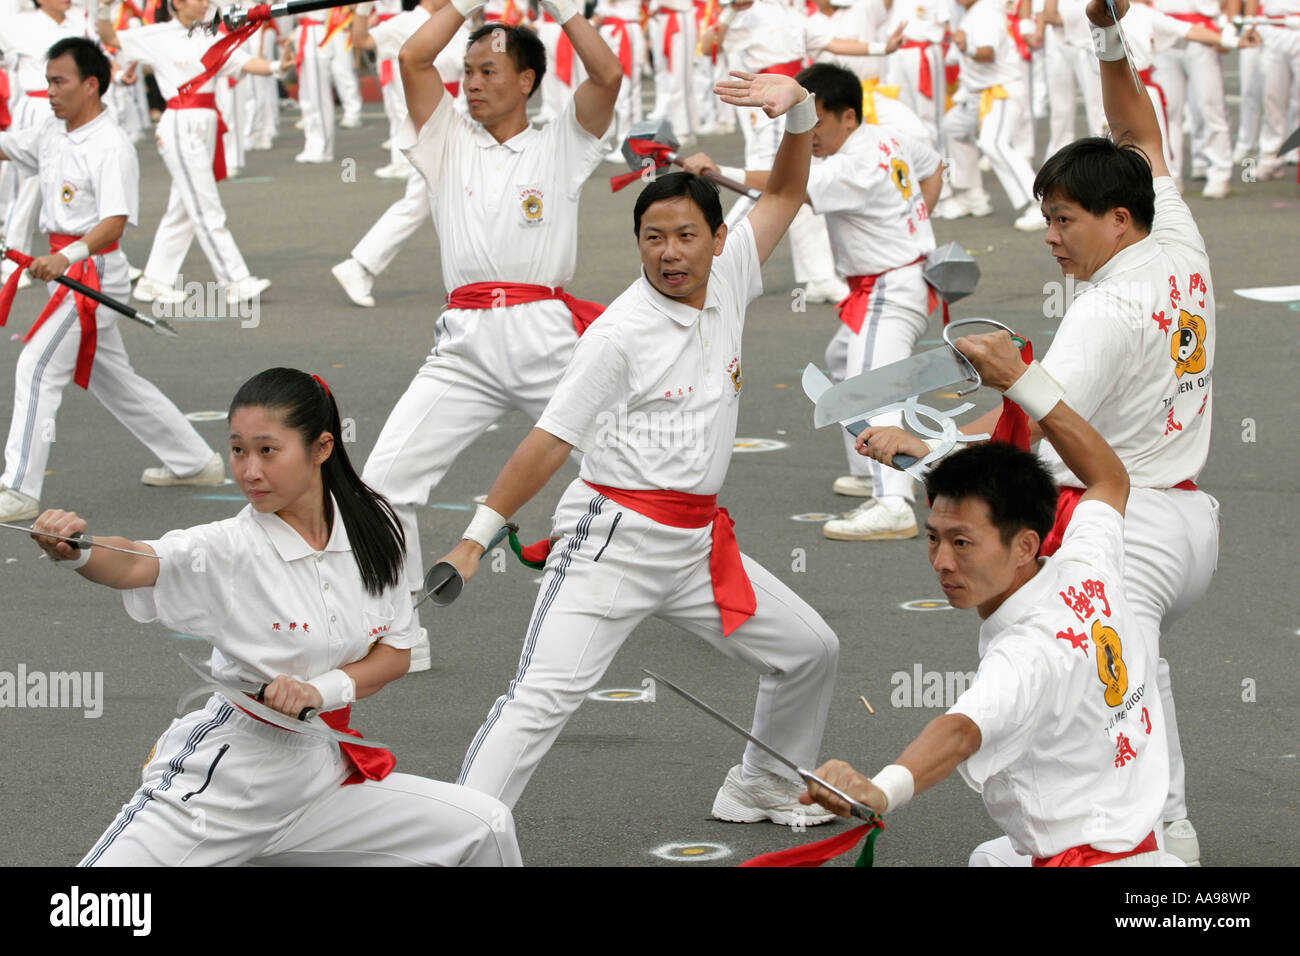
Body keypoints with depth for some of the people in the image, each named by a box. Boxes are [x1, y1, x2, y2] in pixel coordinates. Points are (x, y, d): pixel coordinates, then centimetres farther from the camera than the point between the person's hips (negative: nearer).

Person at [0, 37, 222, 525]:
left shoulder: (112, 147, -17)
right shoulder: (51, 133, 9)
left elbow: (114, 222, -27)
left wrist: (66, 257, -42)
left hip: (92, 270, -10)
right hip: (65, 269, 10)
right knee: (114, 379, 19)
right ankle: (195, 461, 31)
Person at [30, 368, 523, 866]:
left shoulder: (371, 529, -1)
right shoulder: (229, 548, -16)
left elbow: (396, 651, 4)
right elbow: (134, 565, -34)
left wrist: (322, 689, -15)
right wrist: (76, 550, -56)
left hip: (316, 773, 5)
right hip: (217, 784, -5)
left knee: (484, 827, 3)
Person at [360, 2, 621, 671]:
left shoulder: (559, 146, 10)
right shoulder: (450, 143, 15)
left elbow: (607, 77, -6)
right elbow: (412, 59, 2)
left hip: (548, 338, -2)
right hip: (466, 344, 2)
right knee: (385, 478, -11)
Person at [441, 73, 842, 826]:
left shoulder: (727, 279, 4)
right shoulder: (621, 334, -13)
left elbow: (785, 194, 15)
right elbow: (551, 440, -14)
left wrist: (799, 110, -4)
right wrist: (476, 540, -18)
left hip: (697, 543, 7)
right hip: (612, 540, -7)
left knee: (810, 652, 17)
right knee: (542, 698, -20)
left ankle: (762, 791, 36)